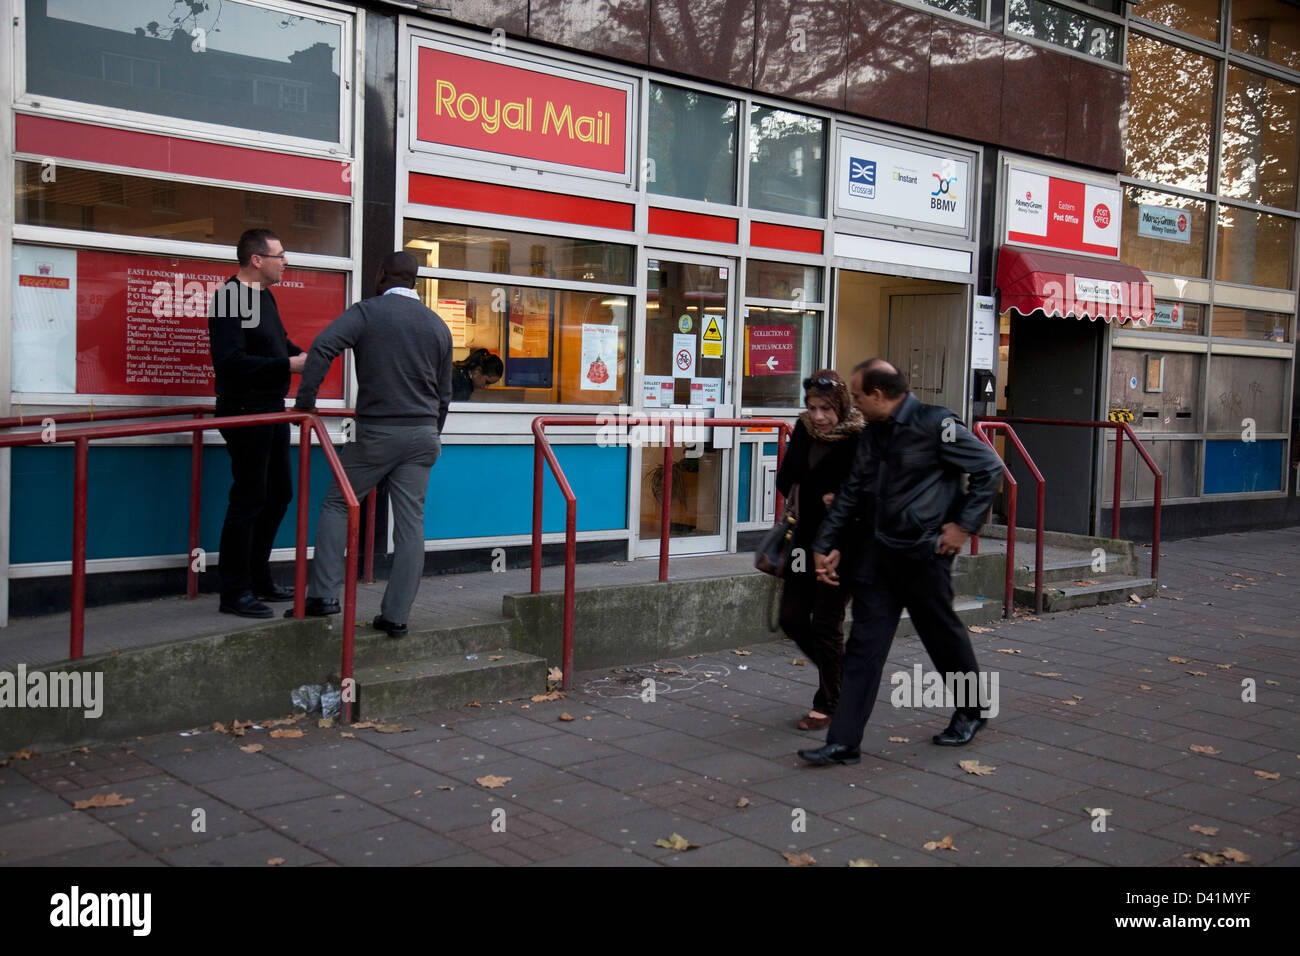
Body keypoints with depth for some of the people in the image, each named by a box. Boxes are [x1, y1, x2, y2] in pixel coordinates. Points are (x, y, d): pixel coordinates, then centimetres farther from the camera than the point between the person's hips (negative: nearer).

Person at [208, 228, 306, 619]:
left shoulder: (264, 295, 14)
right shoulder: (230, 297, -17)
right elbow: (230, 360, -25)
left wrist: (301, 354, 5)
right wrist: (288, 365, -23)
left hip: (272, 410, 10)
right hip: (245, 411, -10)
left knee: (278, 493, 16)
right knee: (248, 499, -6)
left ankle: (259, 578, 29)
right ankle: (235, 592, 4)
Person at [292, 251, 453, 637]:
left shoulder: (367, 312, -4)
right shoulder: (438, 325, 11)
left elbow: (322, 347, -19)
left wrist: (305, 400, -10)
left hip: (376, 432, -4)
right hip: (423, 434, 4)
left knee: (337, 505, 11)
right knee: (411, 523, 4)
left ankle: (323, 594, 4)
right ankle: (396, 615, 6)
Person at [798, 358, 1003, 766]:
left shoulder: (935, 424, -13)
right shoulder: (873, 434, 10)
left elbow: (989, 468, -10)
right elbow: (853, 493, 18)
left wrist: (965, 524, -12)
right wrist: (827, 544, 15)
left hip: (926, 553, -6)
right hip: (883, 550, 7)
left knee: (943, 635, 11)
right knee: (864, 644, 1)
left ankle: (971, 712, 37)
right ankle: (843, 743, 2)